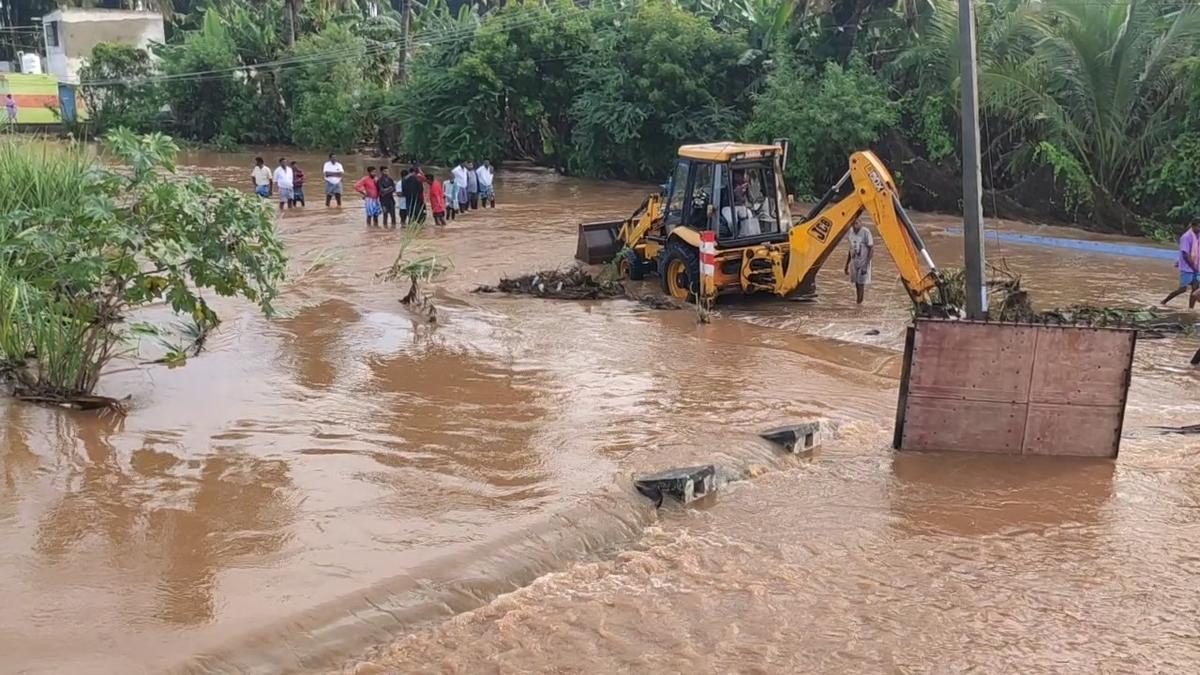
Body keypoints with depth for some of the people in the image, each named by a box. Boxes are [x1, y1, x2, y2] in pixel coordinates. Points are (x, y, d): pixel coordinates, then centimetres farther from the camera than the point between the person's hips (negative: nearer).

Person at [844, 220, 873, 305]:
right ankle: (858, 303, 17)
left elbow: (871, 249, -13)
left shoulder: (866, 232, -16)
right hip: (854, 262, 6)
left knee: (861, 283, -7)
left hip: (863, 263, -6)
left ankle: (859, 303, -3)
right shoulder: (851, 231, 5)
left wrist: (866, 265, -18)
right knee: (856, 283, 9)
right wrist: (847, 264, 16)